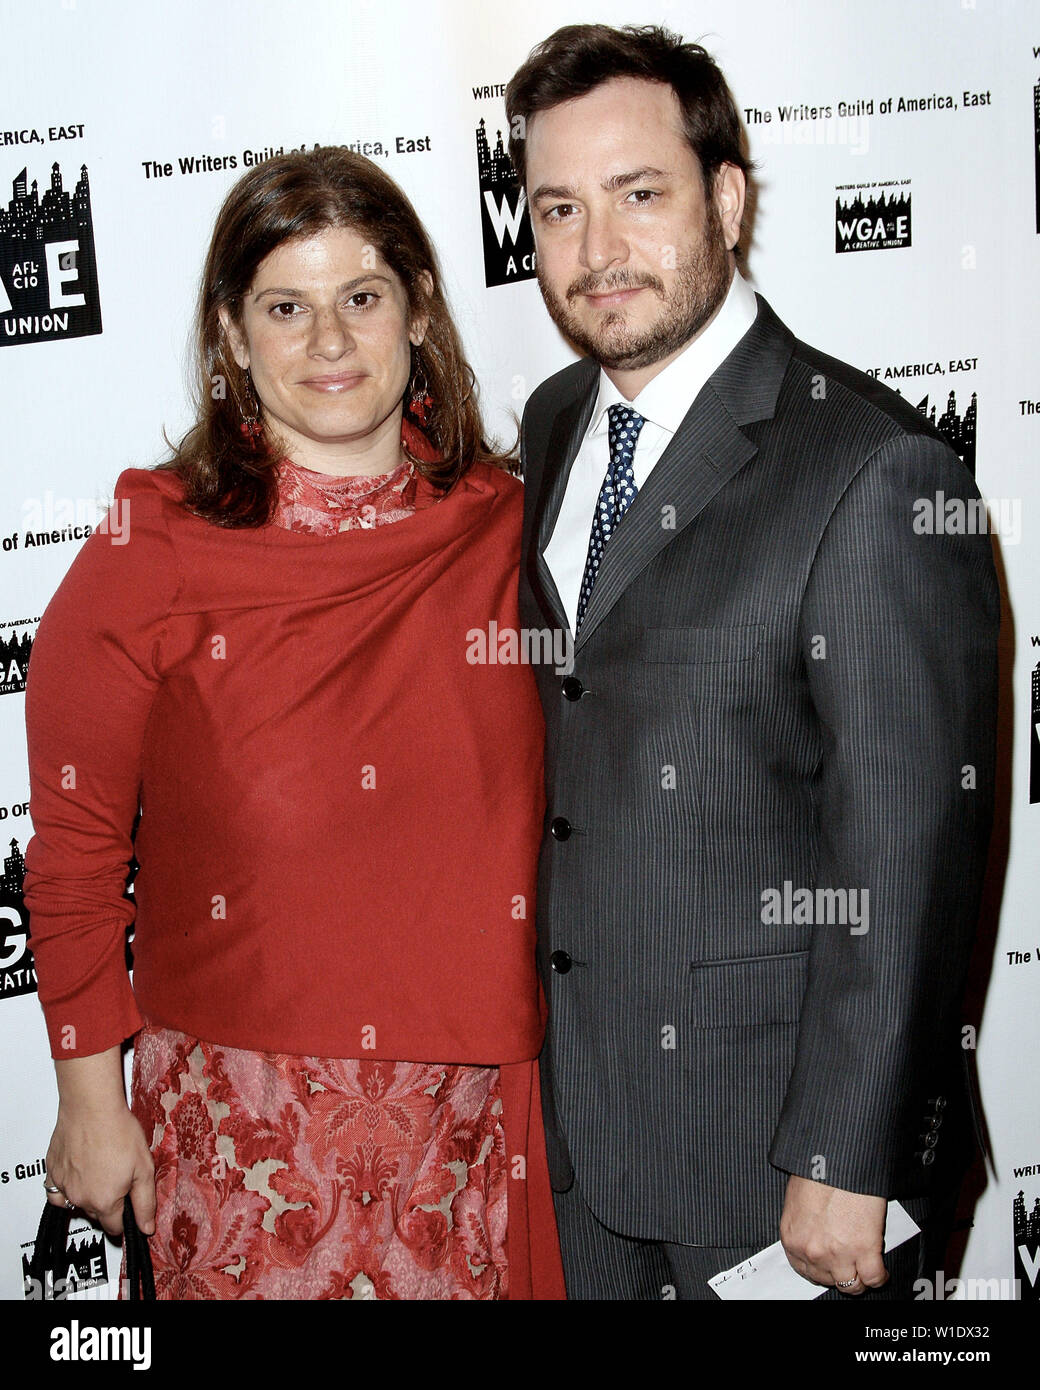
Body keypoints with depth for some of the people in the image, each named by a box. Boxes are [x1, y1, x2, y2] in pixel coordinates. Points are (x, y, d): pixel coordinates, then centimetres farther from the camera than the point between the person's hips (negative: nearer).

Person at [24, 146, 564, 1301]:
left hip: (479, 1106, 3)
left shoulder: (506, 526, -2)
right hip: (248, 1111, -2)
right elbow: (76, 857, -3)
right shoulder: (148, 563, -11)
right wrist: (92, 1102, 0)